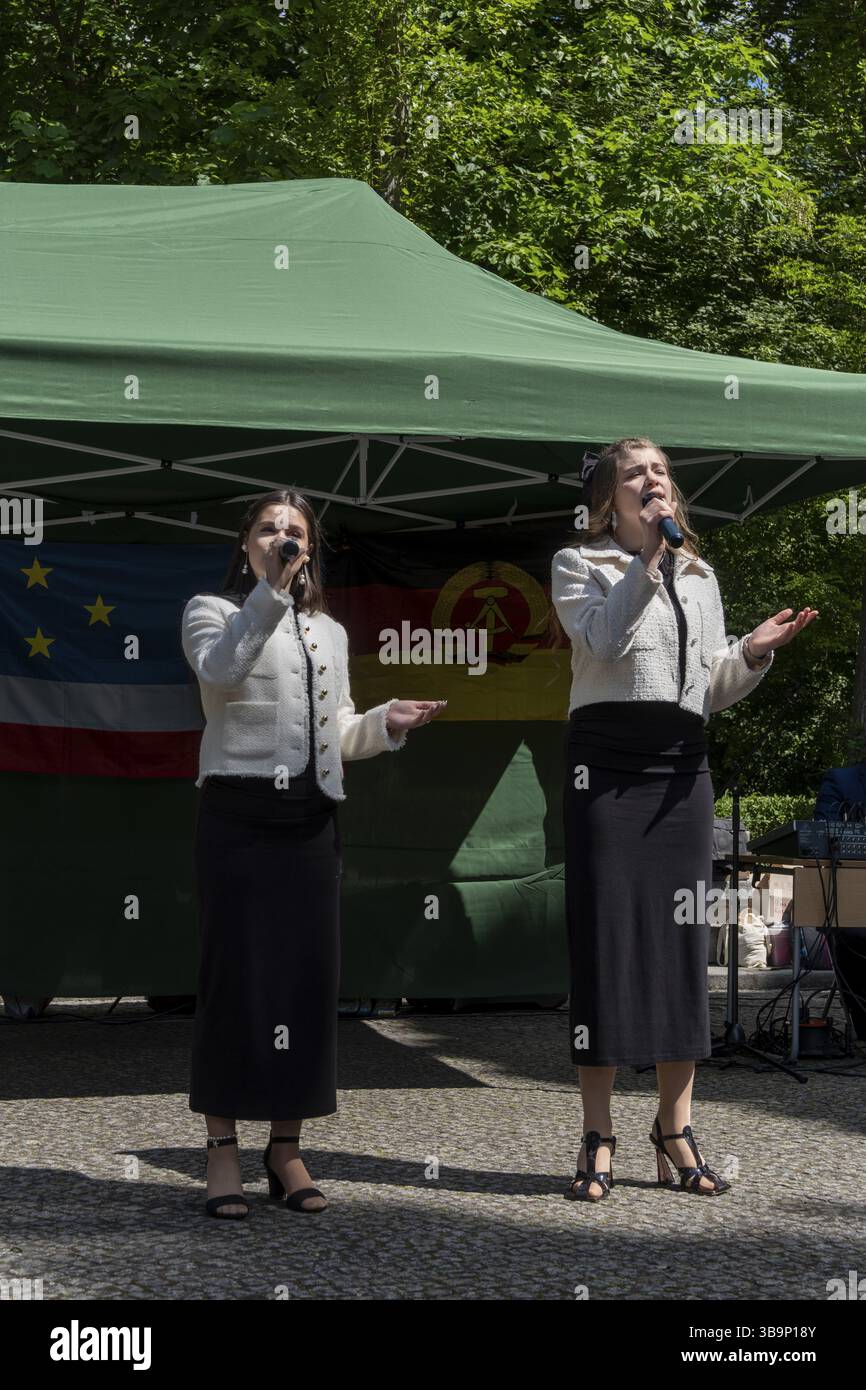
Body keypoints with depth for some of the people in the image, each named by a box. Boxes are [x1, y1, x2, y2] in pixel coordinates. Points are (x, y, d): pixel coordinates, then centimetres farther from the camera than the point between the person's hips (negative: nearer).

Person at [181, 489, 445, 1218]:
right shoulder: (213, 610, 6)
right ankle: (223, 1148, -1)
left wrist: (387, 723, 2)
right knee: (235, 973, -7)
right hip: (237, 812, -5)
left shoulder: (330, 632, 21)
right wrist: (269, 590, -26)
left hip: (311, 820, 5)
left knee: (309, 975, 1)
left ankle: (287, 1146, 10)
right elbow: (219, 672, -17)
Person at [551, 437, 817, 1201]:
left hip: (681, 767, 4)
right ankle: (598, 1136, 0)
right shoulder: (578, 564, 5)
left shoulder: (699, 576, 19)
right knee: (606, 936, -6)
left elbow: (712, 691, 17)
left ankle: (675, 1127, 11)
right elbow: (605, 638, -15)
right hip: (605, 762, -4)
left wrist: (753, 654, -1)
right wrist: (647, 554, -19)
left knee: (684, 939, 3)